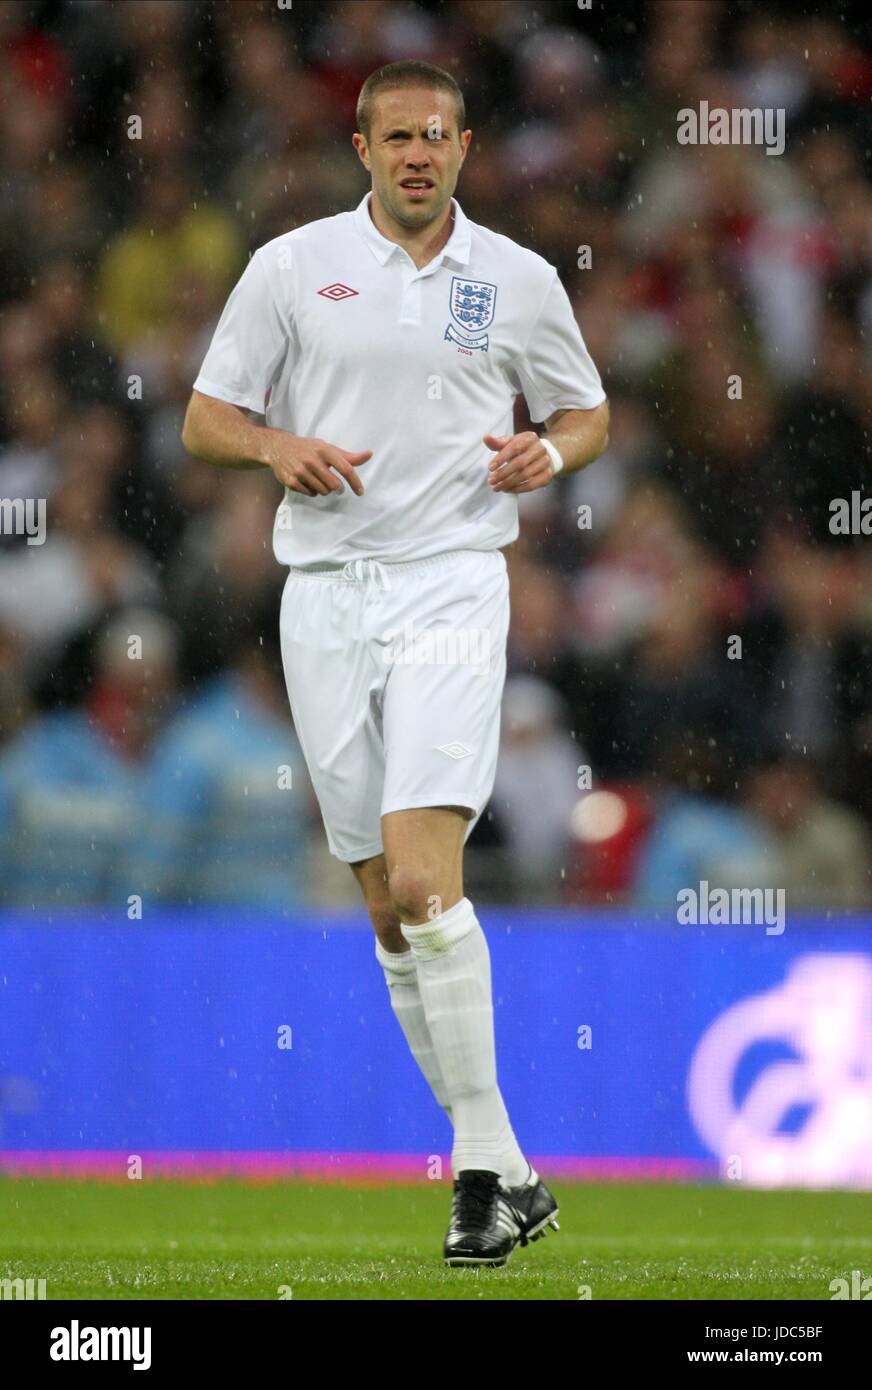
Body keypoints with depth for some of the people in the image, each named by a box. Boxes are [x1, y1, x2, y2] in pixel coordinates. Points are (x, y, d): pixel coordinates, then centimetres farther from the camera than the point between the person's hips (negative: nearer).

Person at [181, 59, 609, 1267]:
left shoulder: (517, 280, 6)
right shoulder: (293, 266, 5)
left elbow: (589, 411, 18)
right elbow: (206, 418, 9)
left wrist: (549, 452, -4)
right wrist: (279, 447, -12)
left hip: (452, 588, -3)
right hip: (327, 591, 3)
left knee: (422, 876, -20)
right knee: (389, 909, 3)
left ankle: (484, 1164, -16)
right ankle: (502, 1172, 11)